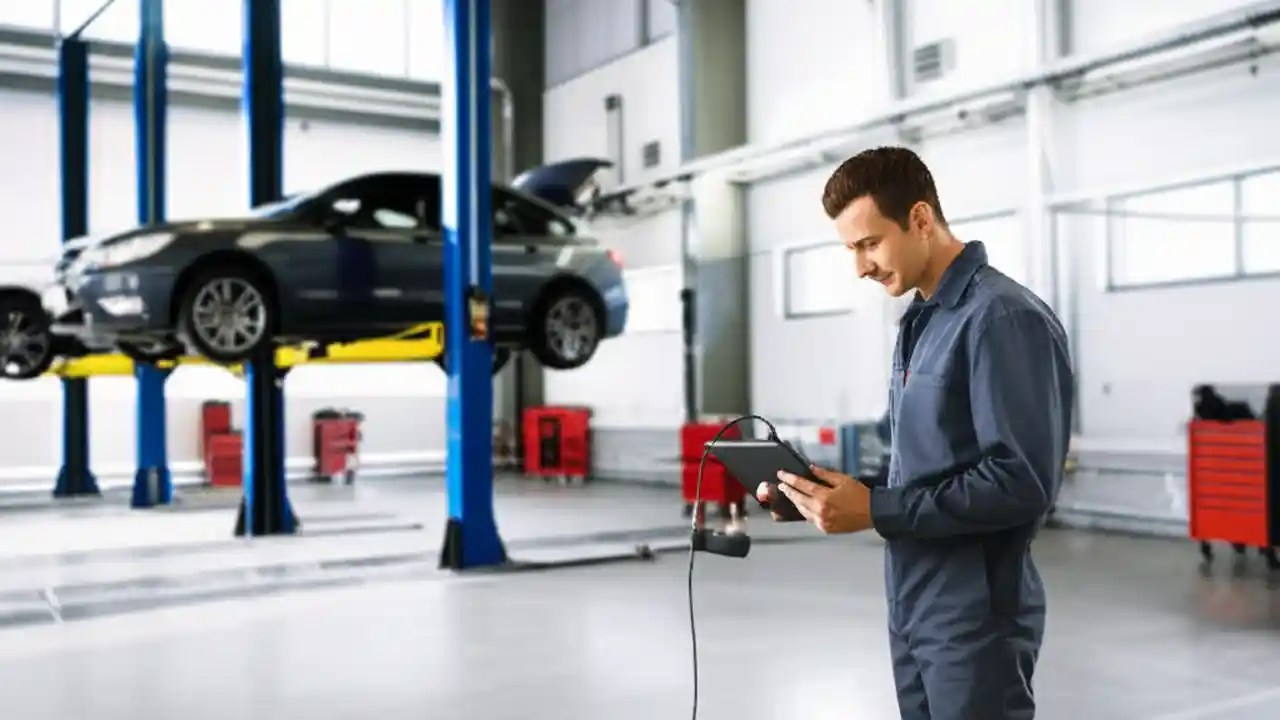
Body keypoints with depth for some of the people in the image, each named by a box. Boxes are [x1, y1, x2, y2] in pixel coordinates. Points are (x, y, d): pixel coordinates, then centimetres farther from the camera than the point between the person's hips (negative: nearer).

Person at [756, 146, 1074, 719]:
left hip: (975, 618, -8)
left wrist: (875, 511, -21)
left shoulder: (1004, 318, -16)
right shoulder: (919, 322, 13)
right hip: (911, 609, 8)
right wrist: (839, 495, 0)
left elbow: (1022, 482, -22)